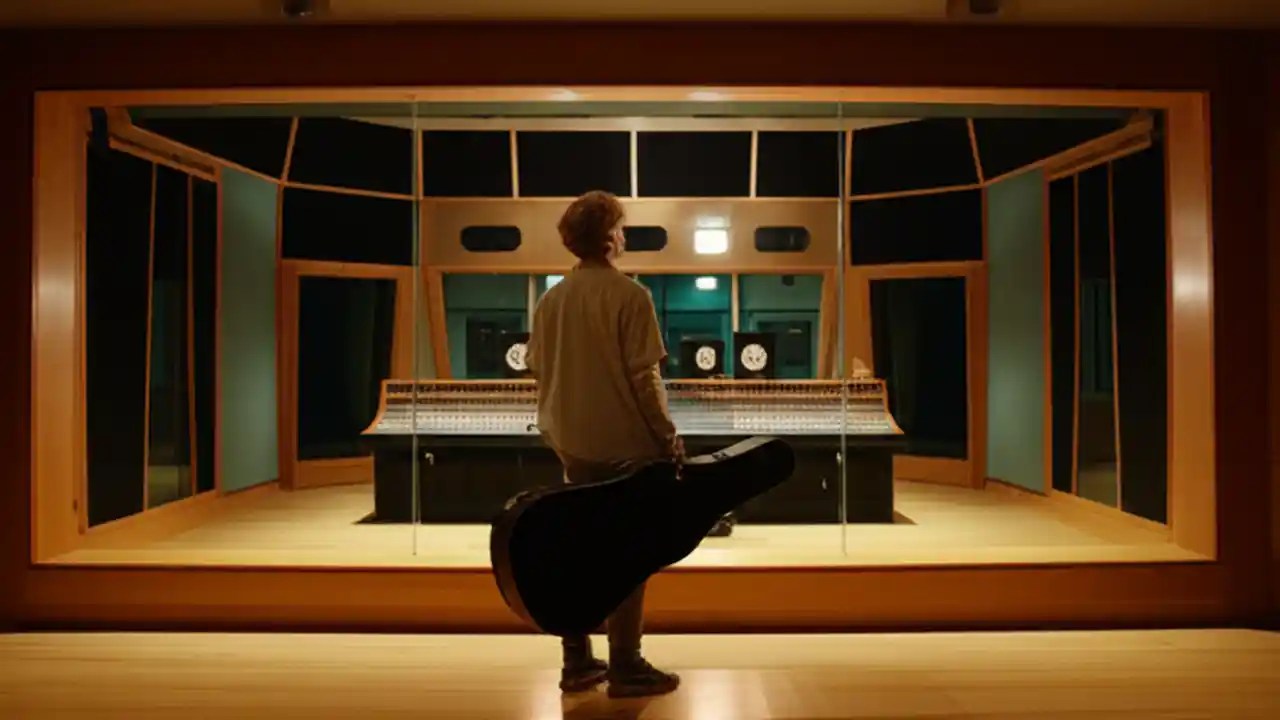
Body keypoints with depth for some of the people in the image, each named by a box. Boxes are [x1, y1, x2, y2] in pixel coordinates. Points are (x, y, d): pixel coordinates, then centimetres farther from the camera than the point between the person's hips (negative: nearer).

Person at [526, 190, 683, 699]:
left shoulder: (550, 299, 5)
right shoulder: (629, 295, -13)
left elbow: (537, 370, 9)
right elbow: (644, 377, -16)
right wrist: (669, 437, -6)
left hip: (572, 444, 6)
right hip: (624, 445, -6)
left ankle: (577, 662, 22)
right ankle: (625, 667, 13)